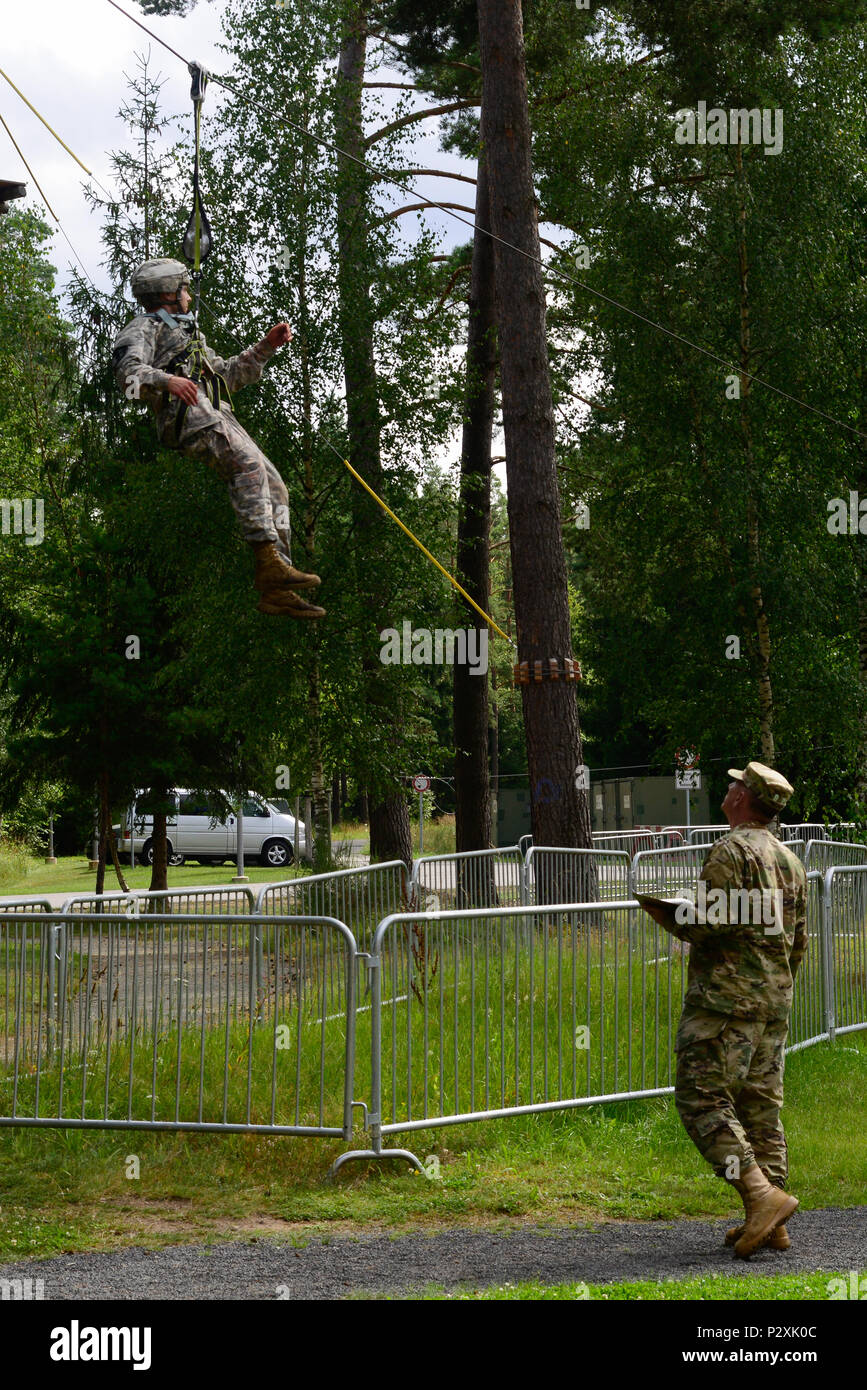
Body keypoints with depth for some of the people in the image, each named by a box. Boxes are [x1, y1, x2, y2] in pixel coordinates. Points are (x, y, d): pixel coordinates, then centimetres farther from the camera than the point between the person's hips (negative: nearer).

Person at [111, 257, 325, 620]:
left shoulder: (185, 334, 39)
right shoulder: (144, 328, 12)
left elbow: (228, 374, 43)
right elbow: (128, 371, -8)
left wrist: (266, 347, 32)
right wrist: (166, 380, -28)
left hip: (219, 418, 9)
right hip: (186, 412, -9)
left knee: (274, 488, -2)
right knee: (248, 462, -31)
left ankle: (274, 590, -9)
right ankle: (268, 560, -42)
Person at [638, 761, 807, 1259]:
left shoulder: (731, 851, -10)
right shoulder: (791, 862, 16)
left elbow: (708, 926, -18)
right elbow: (798, 942, 19)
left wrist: (662, 911, -1)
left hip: (726, 996, -8)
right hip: (774, 1002, 8)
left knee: (703, 1098, -8)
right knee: (761, 1106, 9)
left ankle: (762, 1195, -20)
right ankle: (771, 1226, 7)